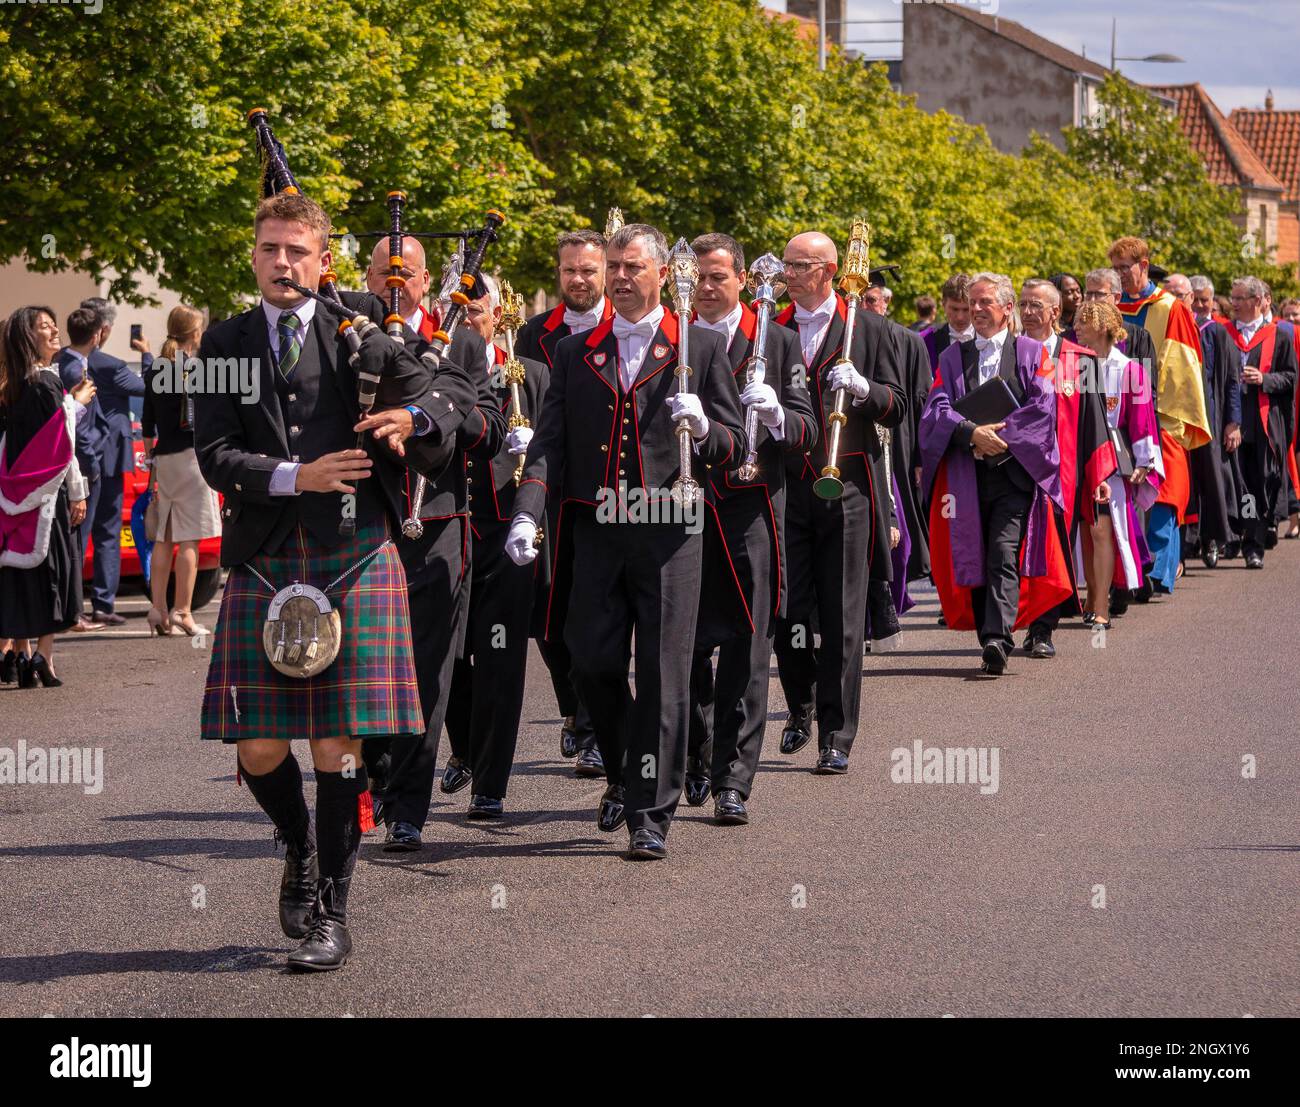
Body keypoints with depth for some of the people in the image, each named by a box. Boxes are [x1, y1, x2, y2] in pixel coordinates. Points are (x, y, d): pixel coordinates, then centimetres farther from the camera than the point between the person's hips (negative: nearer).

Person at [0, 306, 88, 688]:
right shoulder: (47, 384, -12)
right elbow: (63, 447, -14)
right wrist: (77, 494, -8)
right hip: (46, 495, -6)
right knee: (50, 568, -1)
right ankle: (43, 657, -5)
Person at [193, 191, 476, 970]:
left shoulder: (357, 326, 6)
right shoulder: (226, 344, 9)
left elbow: (458, 383, 6)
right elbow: (216, 457, 1)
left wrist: (415, 417, -14)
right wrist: (294, 477, -15)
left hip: (355, 559, -2)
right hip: (263, 563, 2)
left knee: (339, 746, -3)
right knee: (258, 748, 0)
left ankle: (332, 913, 9)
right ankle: (301, 848, 31)